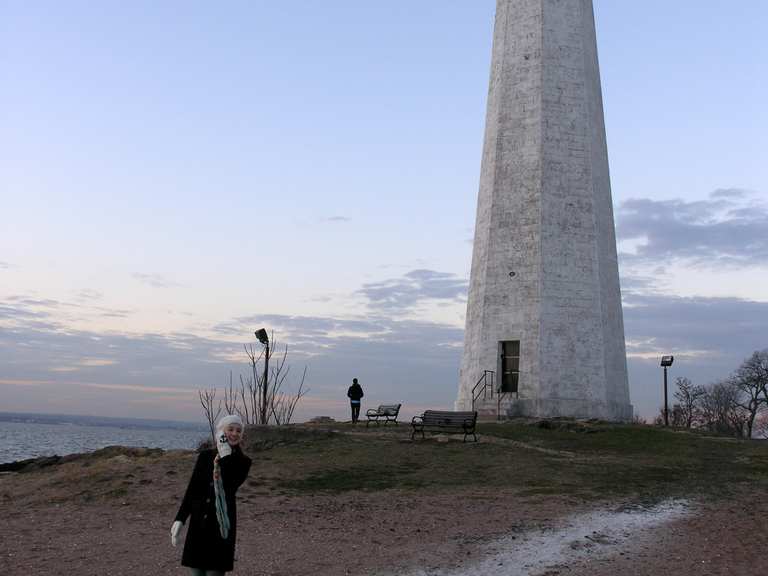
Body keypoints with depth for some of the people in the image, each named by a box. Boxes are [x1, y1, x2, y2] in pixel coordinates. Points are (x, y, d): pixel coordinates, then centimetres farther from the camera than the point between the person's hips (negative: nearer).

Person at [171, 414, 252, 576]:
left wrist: (226, 455, -20)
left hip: (222, 524, -2)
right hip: (198, 522, 3)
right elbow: (192, 489, 5)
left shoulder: (242, 462, -3)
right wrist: (179, 519, -1)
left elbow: (229, 486, -20)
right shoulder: (205, 456, 3)